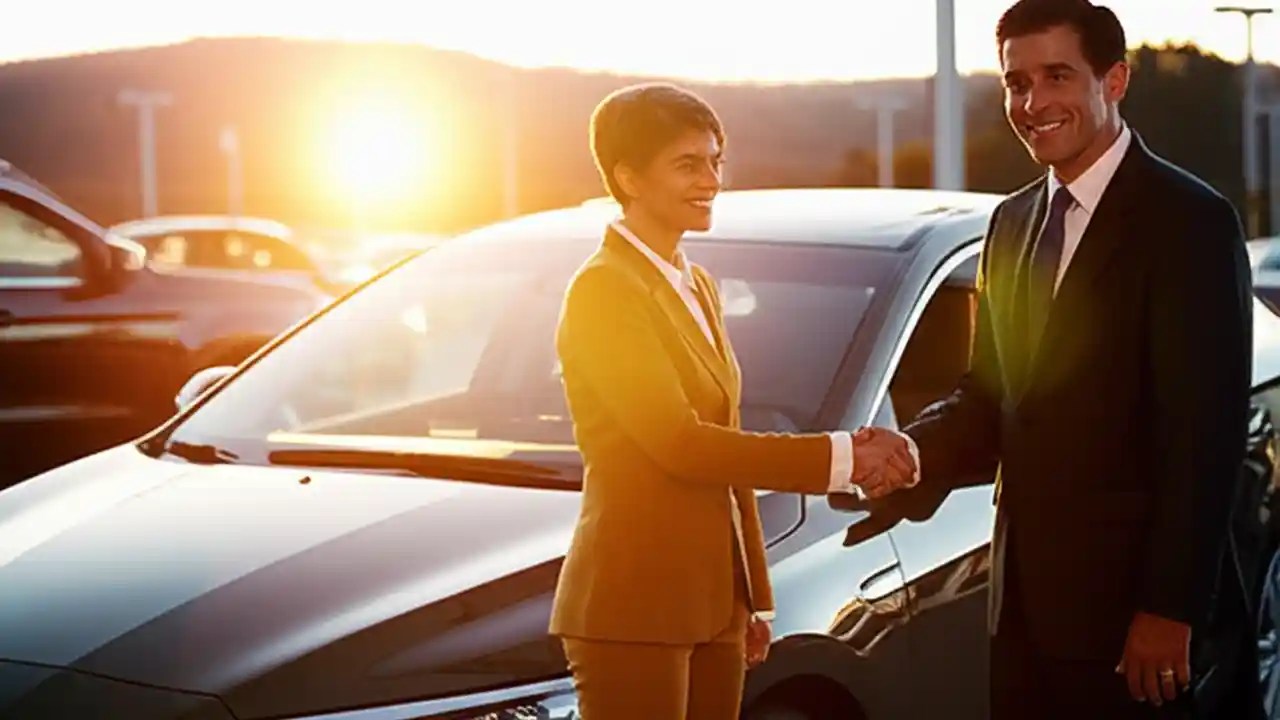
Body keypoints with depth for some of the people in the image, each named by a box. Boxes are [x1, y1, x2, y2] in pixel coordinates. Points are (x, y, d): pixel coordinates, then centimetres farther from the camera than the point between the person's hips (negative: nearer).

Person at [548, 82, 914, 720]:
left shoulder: (697, 287, 16)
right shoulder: (602, 290, -11)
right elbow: (679, 443, -19)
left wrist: (753, 596, 16)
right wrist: (842, 455, -21)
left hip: (713, 604, 8)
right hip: (631, 613, -8)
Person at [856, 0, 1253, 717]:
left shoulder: (1190, 222, -10)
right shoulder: (1014, 223, 13)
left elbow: (1206, 434, -15)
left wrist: (1171, 609, -18)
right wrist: (909, 450, -7)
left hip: (1130, 602, -7)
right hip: (1027, 600, 7)